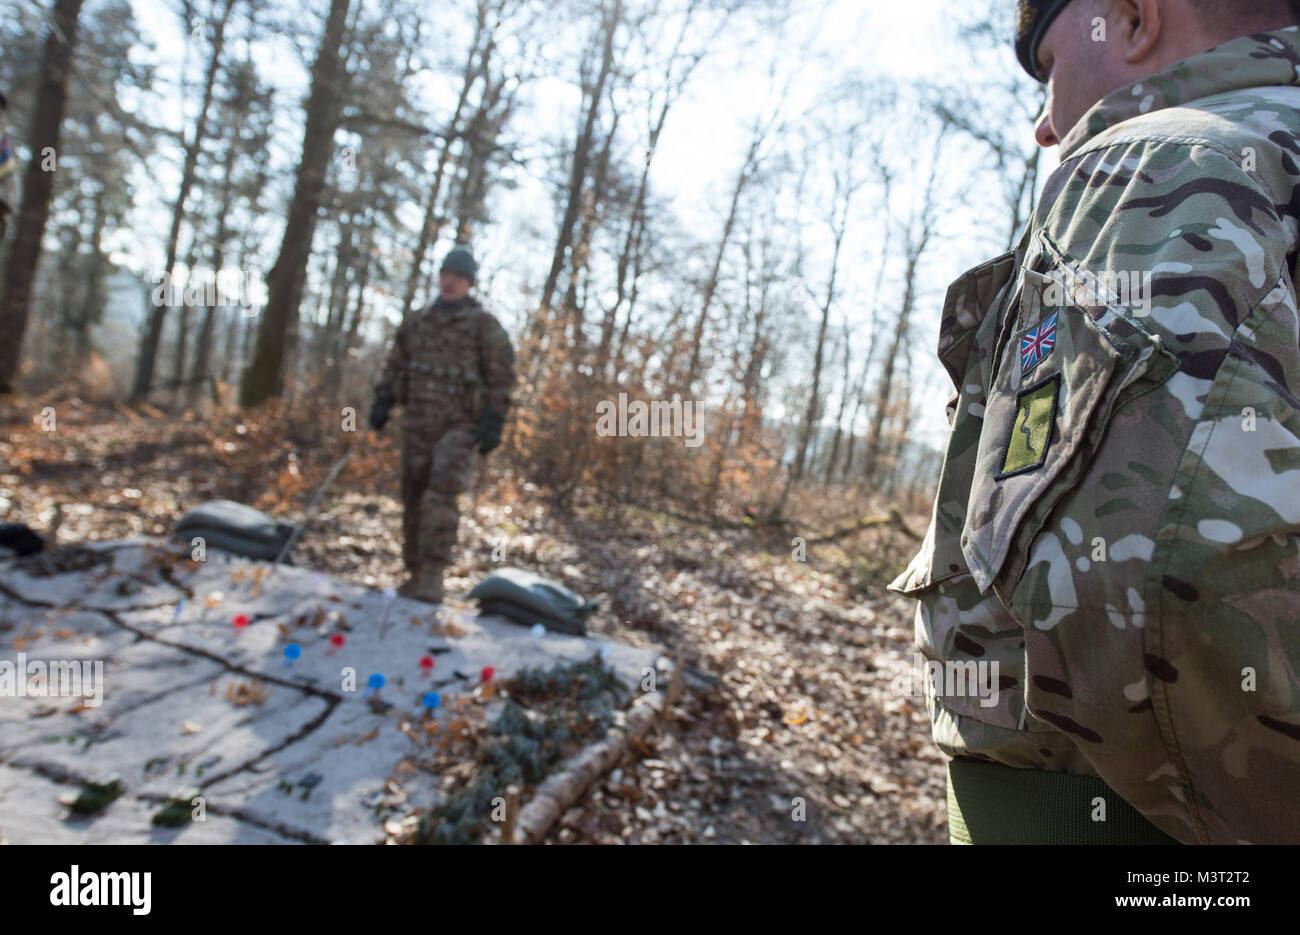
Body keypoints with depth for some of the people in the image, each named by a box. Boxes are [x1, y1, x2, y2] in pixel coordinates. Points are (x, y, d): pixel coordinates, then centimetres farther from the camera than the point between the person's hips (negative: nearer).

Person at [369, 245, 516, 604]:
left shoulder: (484, 324, 3)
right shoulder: (416, 323, 17)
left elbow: (502, 376, -1)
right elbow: (396, 365, 22)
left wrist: (494, 421, -10)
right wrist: (382, 402, 10)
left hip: (458, 426, -5)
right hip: (417, 423, 5)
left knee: (440, 493, -20)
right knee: (414, 499, 6)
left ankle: (432, 576, -21)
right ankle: (416, 573, 16)